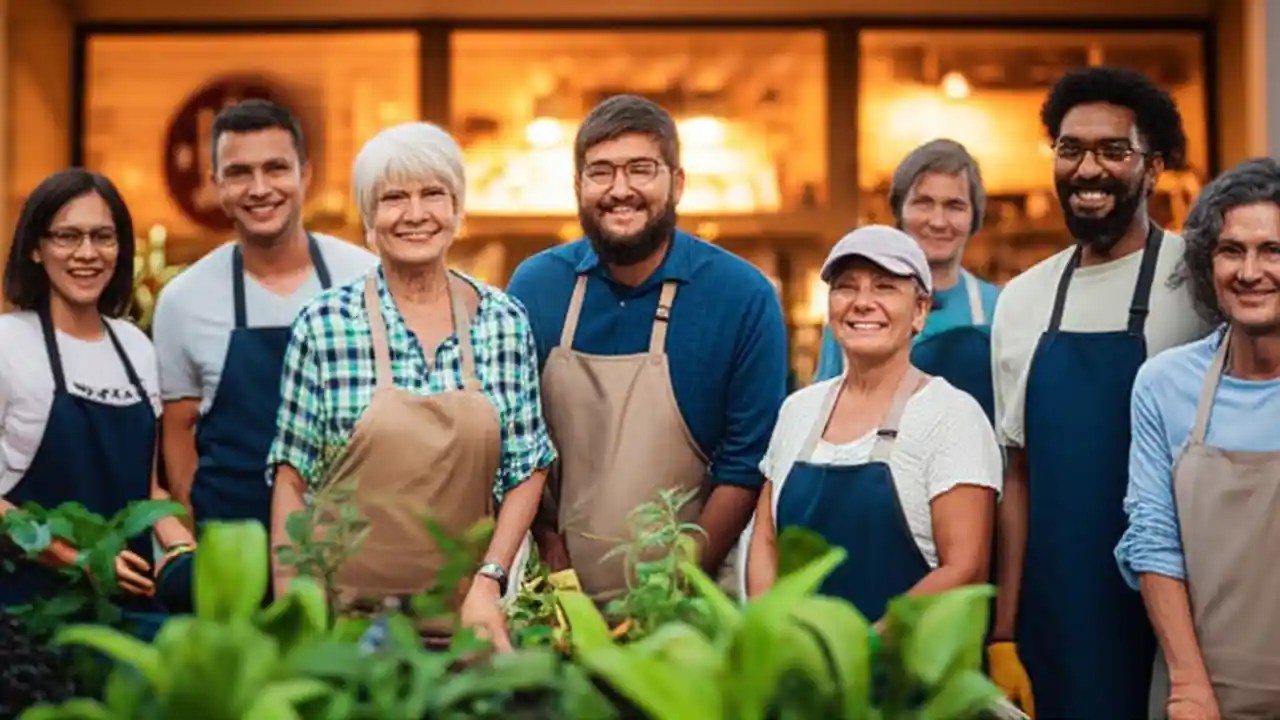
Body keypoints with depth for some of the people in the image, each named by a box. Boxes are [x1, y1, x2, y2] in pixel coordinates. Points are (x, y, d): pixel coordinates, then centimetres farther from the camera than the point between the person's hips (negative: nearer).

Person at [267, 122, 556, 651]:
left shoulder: (505, 321, 1)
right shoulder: (323, 325, -4)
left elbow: (528, 468, 4)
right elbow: (292, 478, -2)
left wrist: (491, 578, -7)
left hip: (466, 612, 2)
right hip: (345, 610, -2)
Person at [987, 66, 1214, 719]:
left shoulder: (1201, 285, -7)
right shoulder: (1021, 300, 7)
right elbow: (1019, 477, 10)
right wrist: (1002, 637, 6)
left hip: (1163, 623, -4)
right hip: (1046, 630, 4)